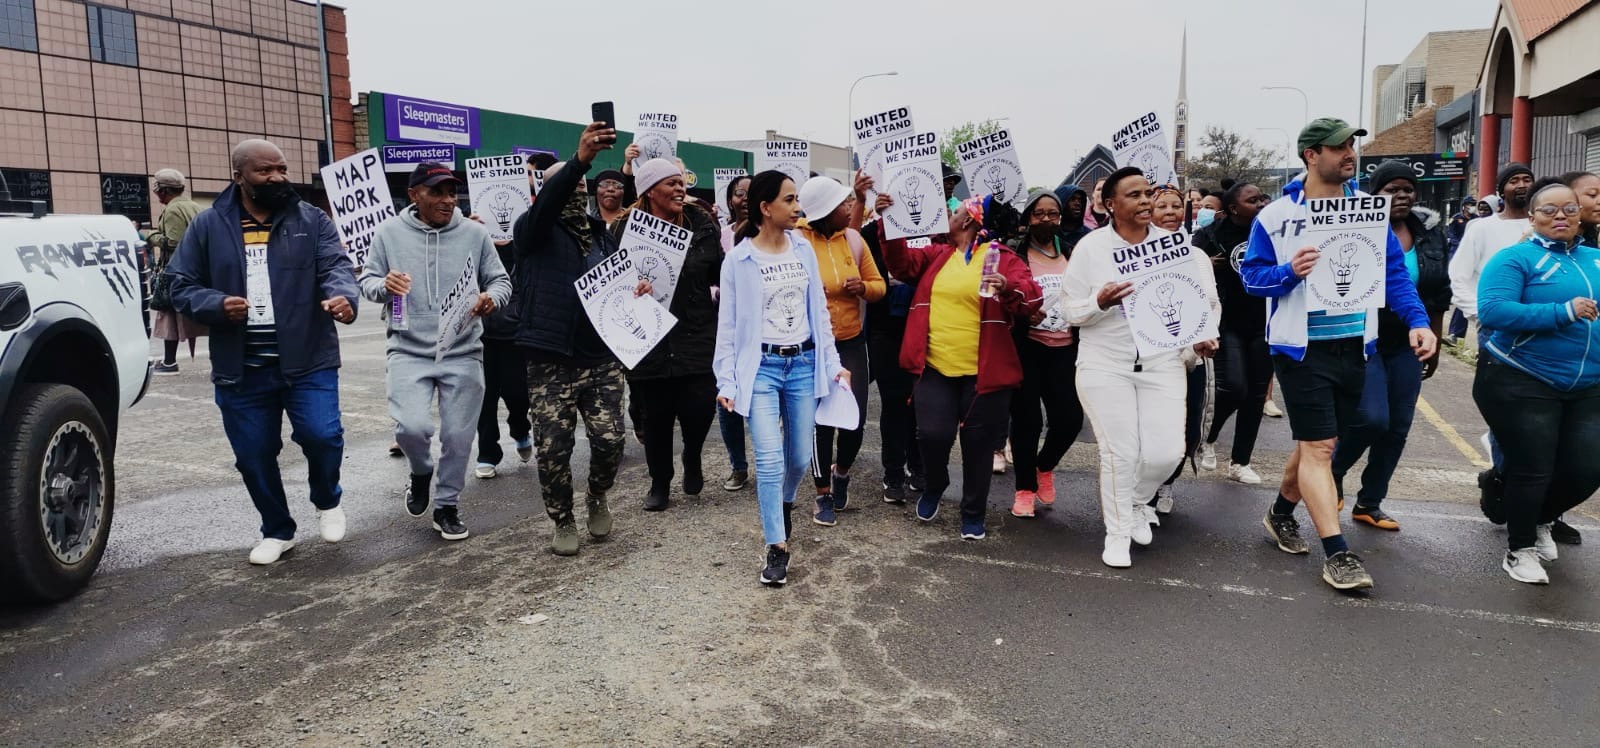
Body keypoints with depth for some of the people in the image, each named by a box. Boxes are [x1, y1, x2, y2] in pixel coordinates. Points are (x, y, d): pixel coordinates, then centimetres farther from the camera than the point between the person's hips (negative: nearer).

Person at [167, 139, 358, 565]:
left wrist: (343, 296, -34)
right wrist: (216, 305, -14)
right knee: (253, 456, 9)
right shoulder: (208, 226, 5)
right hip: (241, 369, 2)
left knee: (322, 435, -14)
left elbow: (336, 266, -10)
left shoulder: (312, 221, 3)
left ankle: (327, 501, 19)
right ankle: (277, 531, 32)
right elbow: (181, 287, 8)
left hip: (308, 362, -2)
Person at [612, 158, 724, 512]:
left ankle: (692, 458, 24)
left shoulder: (702, 225, 5)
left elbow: (719, 276, 8)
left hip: (697, 334, 1)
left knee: (699, 409, -9)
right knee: (656, 416, 8)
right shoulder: (626, 228, -2)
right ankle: (660, 483, 29)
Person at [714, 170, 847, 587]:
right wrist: (727, 382, -7)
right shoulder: (739, 259, -5)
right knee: (770, 460, -10)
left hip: (804, 363, 4)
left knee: (800, 457, 10)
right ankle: (777, 547, 3)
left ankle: (785, 502, 43)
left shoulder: (803, 249, 5)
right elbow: (727, 325, -3)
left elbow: (819, 311, 10)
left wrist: (833, 363, 7)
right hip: (761, 366, -3)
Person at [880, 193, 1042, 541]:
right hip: (935, 368, 3)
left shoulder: (1002, 258, -2)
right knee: (933, 434, -8)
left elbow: (1032, 297, -12)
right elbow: (903, 263, 3)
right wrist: (889, 223, -9)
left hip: (983, 371, -3)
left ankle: (973, 513, 25)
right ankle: (934, 486, 24)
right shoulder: (937, 253, 13)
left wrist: (1009, 287, -33)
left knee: (978, 444, 6)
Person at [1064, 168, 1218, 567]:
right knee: (1119, 453, -3)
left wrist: (1201, 335, -5)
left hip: (1162, 364, 3)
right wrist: (1101, 302, -22)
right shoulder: (1091, 247, -4)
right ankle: (1117, 534, 17)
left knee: (1167, 452, -2)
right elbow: (1072, 312, -3)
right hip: (1105, 365, -2)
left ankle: (1137, 502, 32)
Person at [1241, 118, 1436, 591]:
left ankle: (1281, 512, 38)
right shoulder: (1276, 216, -6)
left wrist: (1417, 321, -8)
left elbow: (1394, 272, 5)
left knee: (1317, 441, 15)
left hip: (1354, 346, 5)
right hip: (1302, 348, -5)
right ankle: (1337, 554, 0)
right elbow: (1252, 276, -5)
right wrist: (1290, 271, -25)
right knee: (1318, 447, -6)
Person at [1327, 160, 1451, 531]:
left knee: (1397, 428, 6)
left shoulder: (1431, 233, 5)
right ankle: (1335, 470, 14)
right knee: (1372, 418, -16)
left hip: (1407, 345, 5)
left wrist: (1434, 344, 14)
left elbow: (1440, 295, 13)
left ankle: (1369, 503, 20)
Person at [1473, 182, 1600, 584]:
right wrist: (1564, 312, -26)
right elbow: (1492, 310, -24)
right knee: (1532, 470, 2)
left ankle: (1540, 521, 38)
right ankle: (1520, 549, 22)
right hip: (1522, 385, -6)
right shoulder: (1515, 258, -10)